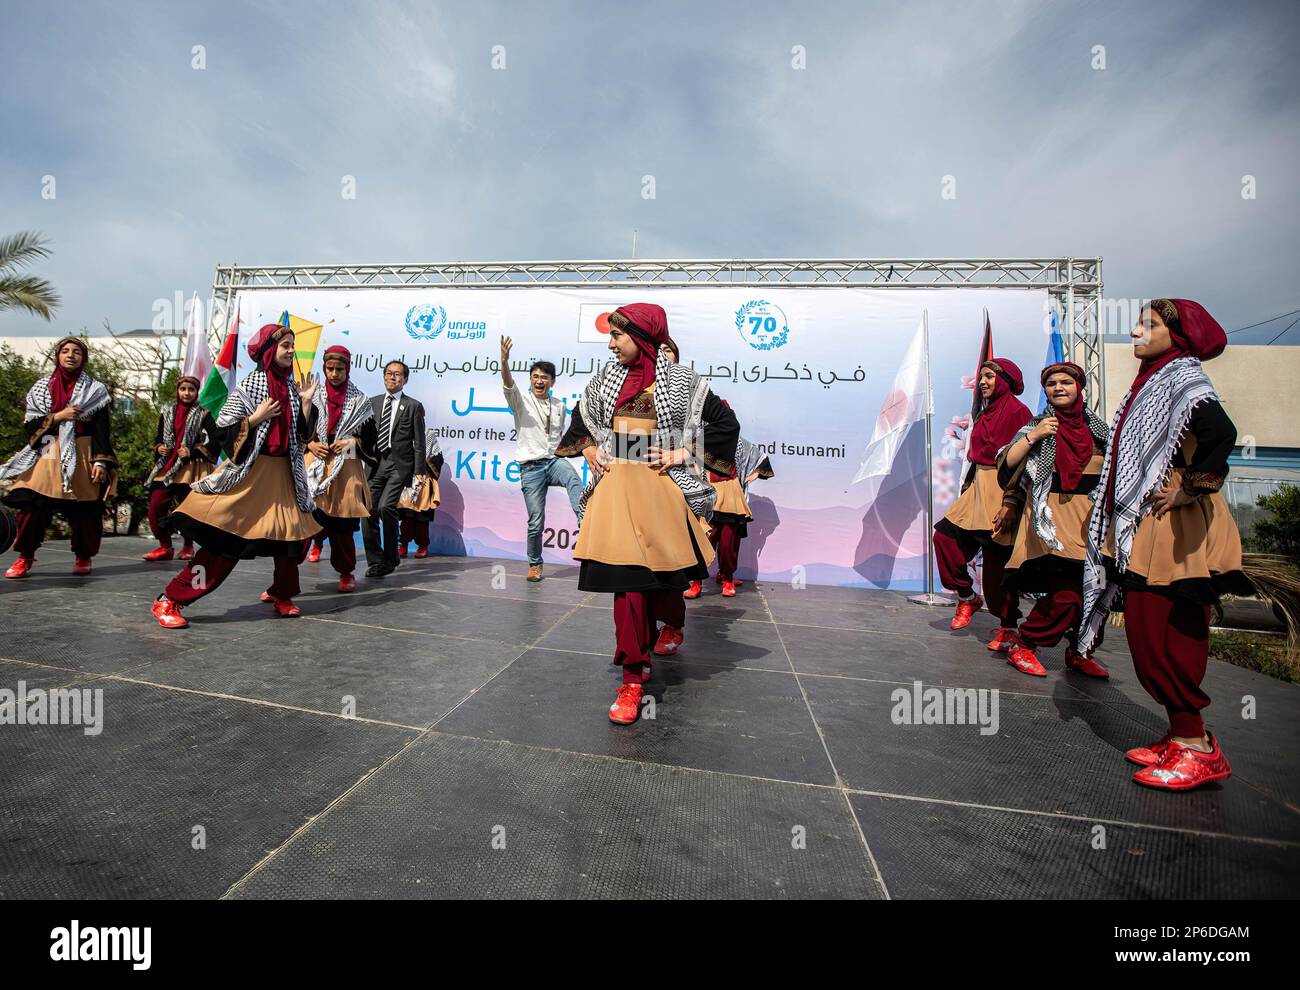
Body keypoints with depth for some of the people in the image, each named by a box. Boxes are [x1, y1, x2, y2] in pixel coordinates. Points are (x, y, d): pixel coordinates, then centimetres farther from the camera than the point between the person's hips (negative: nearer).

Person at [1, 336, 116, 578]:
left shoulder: (95, 390, 5)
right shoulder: (42, 388, 11)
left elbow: (102, 430, 0)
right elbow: (30, 425, 7)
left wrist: (101, 462, -9)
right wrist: (58, 417, -11)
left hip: (82, 456, -2)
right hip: (48, 454, 2)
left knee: (84, 511, -2)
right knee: (31, 506, -8)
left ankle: (83, 557, 16)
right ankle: (25, 557, 7)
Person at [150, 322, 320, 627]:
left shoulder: (289, 388, 11)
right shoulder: (249, 386, -5)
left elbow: (301, 434, 10)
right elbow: (222, 433, -8)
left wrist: (305, 401, 3)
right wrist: (256, 417, -16)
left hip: (283, 473, 6)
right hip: (249, 471, -6)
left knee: (293, 534, 4)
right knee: (224, 541, -7)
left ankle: (280, 594, 24)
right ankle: (169, 601, 3)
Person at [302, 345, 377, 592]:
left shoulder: (360, 400, 6)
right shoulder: (314, 397, 10)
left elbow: (370, 436, 6)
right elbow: (298, 431, 13)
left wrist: (352, 442, -10)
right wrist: (309, 444, -5)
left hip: (345, 468, -1)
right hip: (314, 465, 1)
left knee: (342, 523, 1)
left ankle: (346, 572, 17)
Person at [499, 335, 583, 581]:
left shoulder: (559, 405, 13)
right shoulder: (521, 400, 1)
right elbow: (508, 384, -21)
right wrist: (504, 362, -39)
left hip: (554, 461, 2)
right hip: (531, 467, -2)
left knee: (573, 479, -35)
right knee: (536, 521, -2)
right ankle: (534, 564, 19)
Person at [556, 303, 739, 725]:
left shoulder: (680, 381, -1)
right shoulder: (605, 379, 11)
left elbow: (725, 423, 1)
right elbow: (580, 421, 28)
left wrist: (684, 453, -5)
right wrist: (590, 450, 11)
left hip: (660, 486, -2)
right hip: (615, 485, 3)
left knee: (661, 570, 7)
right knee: (627, 577, -3)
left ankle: (673, 623, 45)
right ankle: (633, 677, 7)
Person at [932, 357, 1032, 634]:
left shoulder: (1017, 411, -9)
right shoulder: (985, 414, 16)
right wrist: (966, 488, 16)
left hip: (1001, 490, -8)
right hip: (977, 487, 8)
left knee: (998, 559, -3)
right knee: (945, 534, -1)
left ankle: (1008, 625, 13)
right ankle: (968, 597, 15)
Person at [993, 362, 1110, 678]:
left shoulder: (1097, 429, 13)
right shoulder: (1037, 426, 4)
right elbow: (1007, 465, -5)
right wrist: (1033, 436, -12)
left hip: (1090, 517, 5)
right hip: (1051, 514, -5)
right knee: (1068, 590, -18)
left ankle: (1079, 653, 18)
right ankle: (1021, 643, -4)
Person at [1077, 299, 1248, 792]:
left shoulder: (1183, 379, -11)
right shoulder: (1153, 382, 16)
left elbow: (1221, 433, -30)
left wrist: (1189, 489, -22)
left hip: (1173, 530, -9)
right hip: (1144, 529, 9)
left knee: (1160, 639, -4)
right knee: (1150, 635, 13)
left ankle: (1197, 748, 9)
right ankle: (1183, 736, 25)